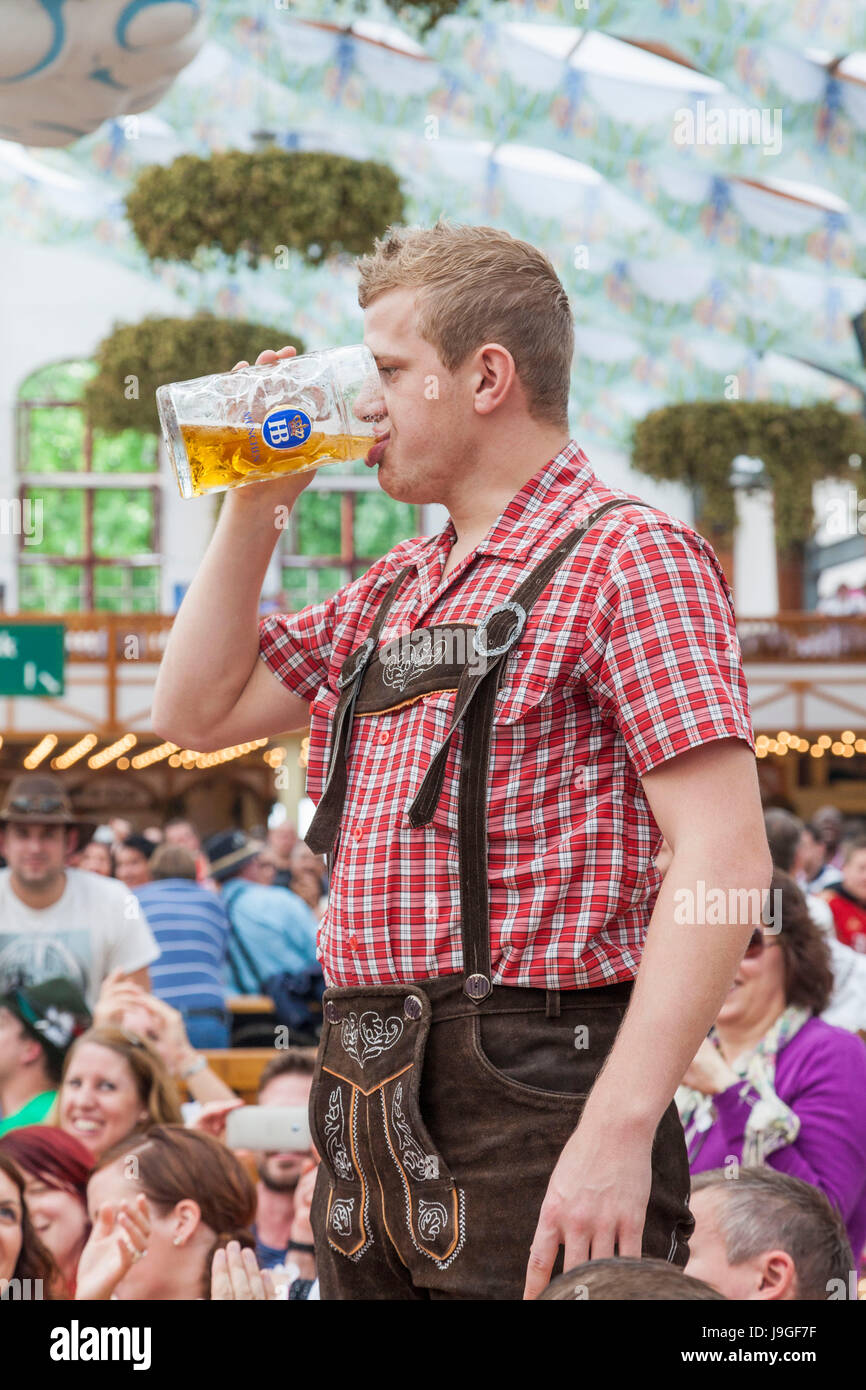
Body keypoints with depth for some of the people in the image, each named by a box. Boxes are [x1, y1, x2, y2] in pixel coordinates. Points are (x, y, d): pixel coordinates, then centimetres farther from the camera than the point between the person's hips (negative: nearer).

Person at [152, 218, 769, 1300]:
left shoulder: (627, 557, -8)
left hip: (528, 1098, -8)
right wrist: (255, 506, 14)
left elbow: (726, 862, -17)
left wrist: (619, 1130, -24)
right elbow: (199, 712, 25)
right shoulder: (401, 584, 18)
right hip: (368, 1100, 8)